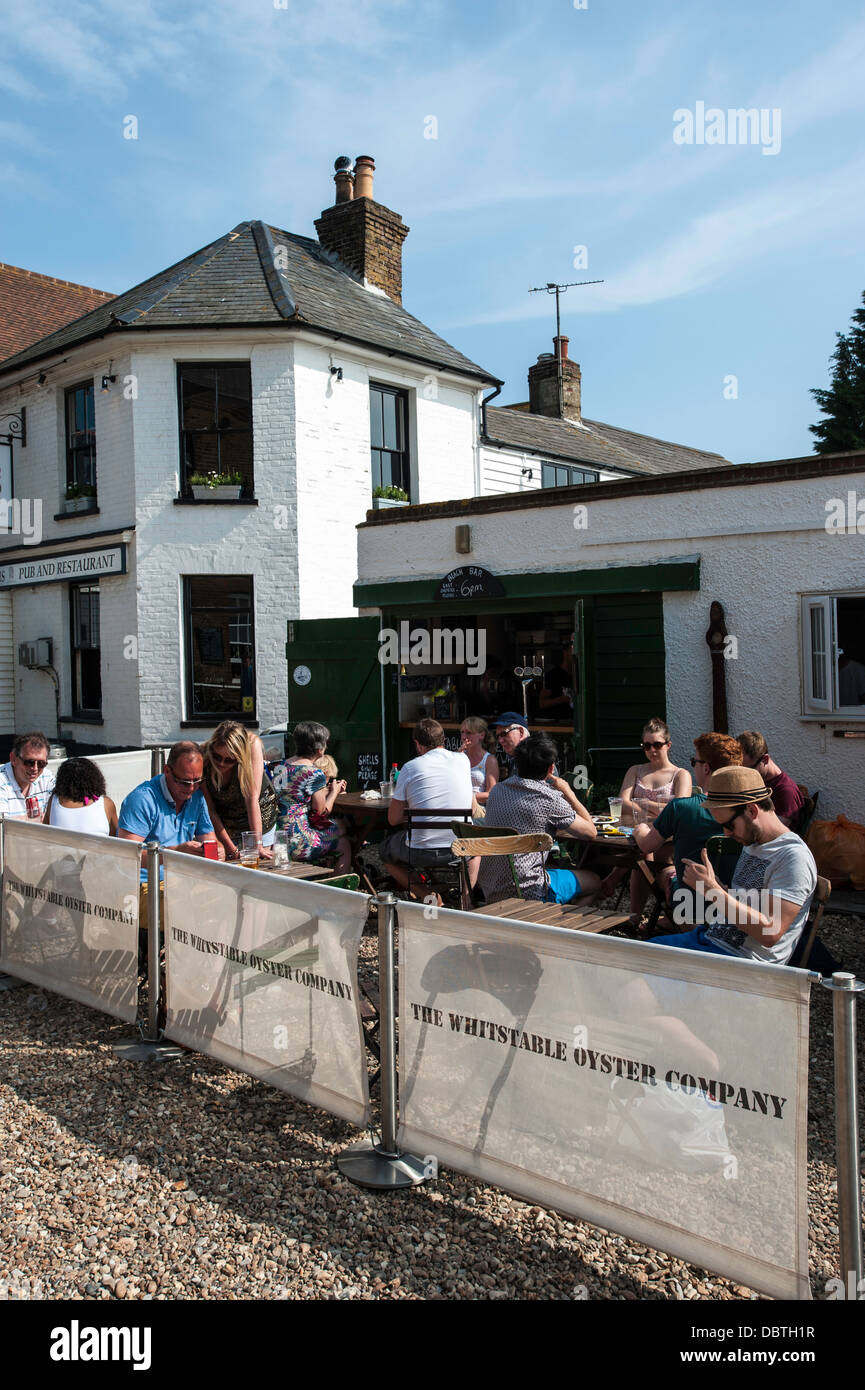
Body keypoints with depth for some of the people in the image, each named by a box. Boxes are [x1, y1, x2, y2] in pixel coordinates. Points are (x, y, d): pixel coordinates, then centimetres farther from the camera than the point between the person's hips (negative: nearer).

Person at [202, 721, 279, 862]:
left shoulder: (253, 744, -31)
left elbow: (252, 797, -31)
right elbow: (209, 809, -18)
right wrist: (231, 849, -20)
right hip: (222, 824, 1)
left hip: (260, 818, -1)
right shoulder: (203, 758, -25)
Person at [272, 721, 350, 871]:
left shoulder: (281, 766, 9)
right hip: (298, 844, -8)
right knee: (344, 844, 13)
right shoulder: (314, 773, -15)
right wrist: (334, 792, 9)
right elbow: (321, 812, -9)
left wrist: (327, 790, 22)